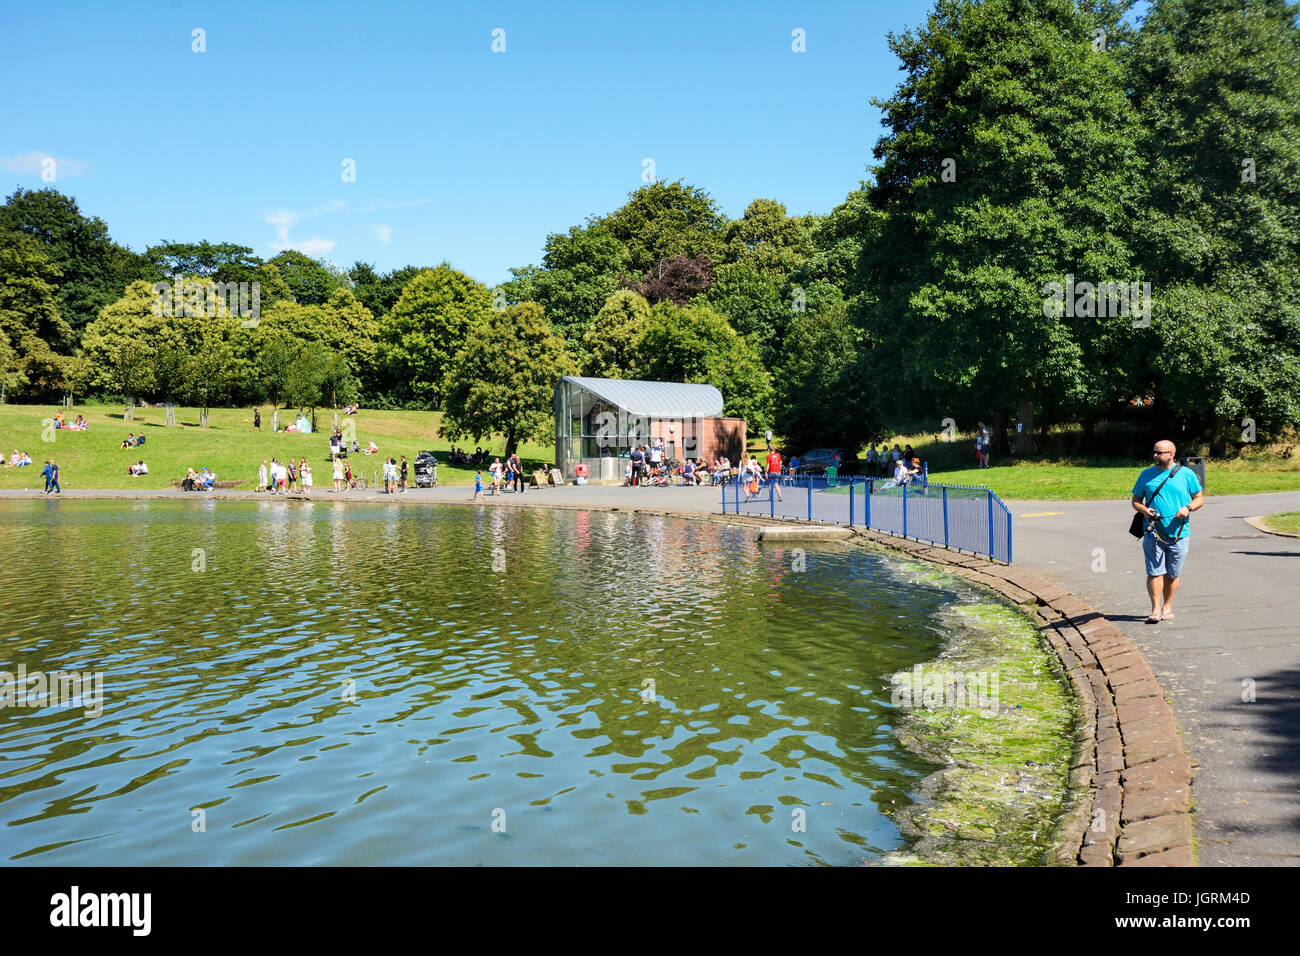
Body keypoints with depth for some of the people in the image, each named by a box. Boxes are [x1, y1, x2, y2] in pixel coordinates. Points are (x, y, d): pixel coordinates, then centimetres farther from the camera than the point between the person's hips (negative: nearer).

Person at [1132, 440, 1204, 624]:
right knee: (1154, 572, -8)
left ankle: (1167, 608, 19)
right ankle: (1156, 609, -7)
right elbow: (1136, 500, 15)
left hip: (1178, 534, 0)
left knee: (1172, 574, 7)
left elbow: (1200, 498, 11)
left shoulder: (1186, 474, 6)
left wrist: (1188, 508, -10)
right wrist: (1144, 510, -7)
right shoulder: (1146, 475, 9)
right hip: (1153, 533, 0)